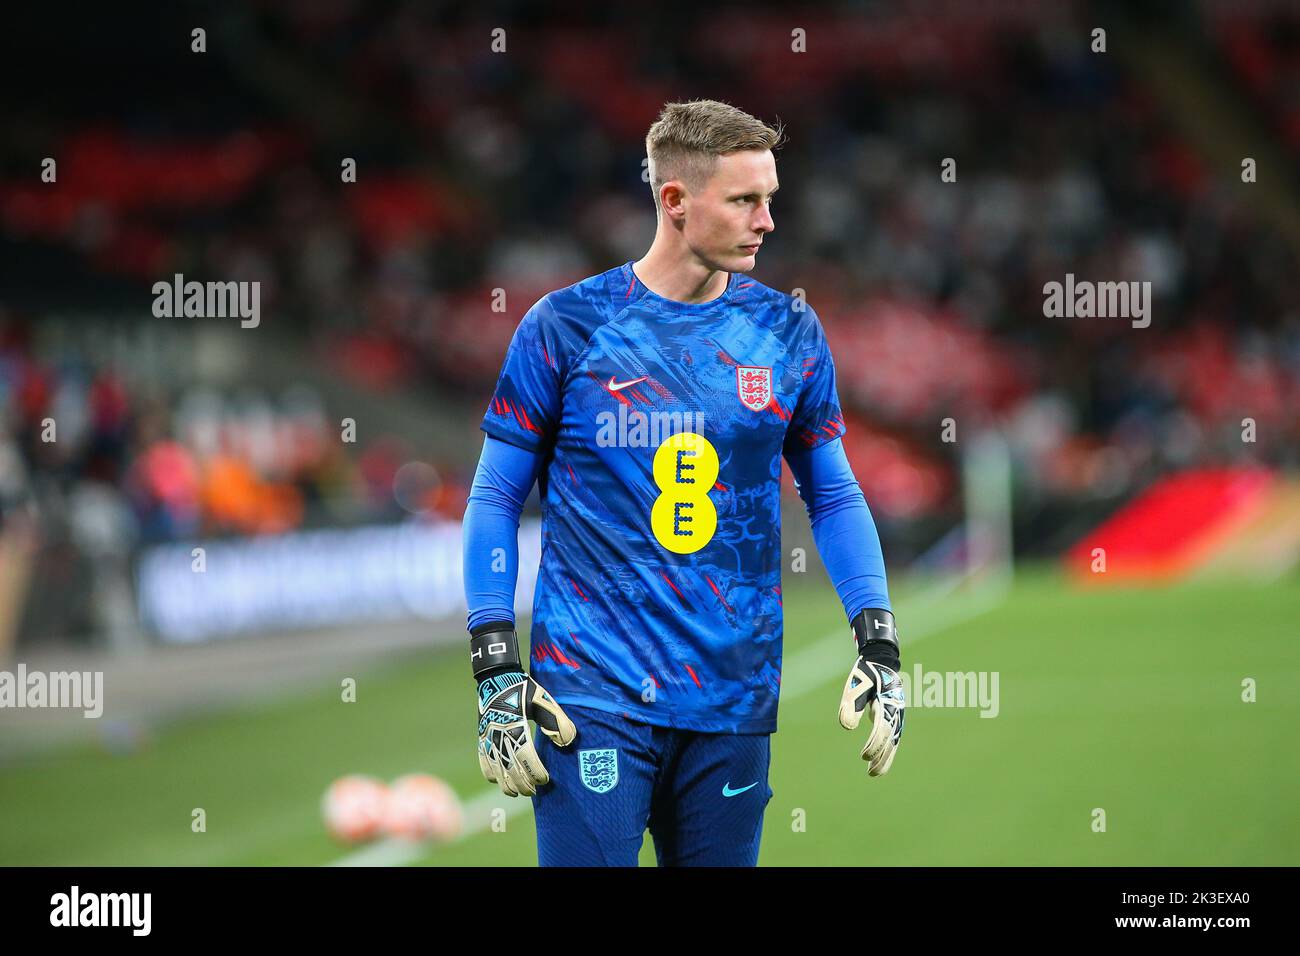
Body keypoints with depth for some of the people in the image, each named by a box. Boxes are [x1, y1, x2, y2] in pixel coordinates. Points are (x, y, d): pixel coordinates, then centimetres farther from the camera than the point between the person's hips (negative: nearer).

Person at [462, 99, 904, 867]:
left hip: (735, 701, 3)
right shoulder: (566, 327, -2)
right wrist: (496, 672, -4)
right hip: (593, 696, -3)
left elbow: (833, 495, 15)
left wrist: (879, 645, 4)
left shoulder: (789, 333, 7)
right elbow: (496, 498, 2)